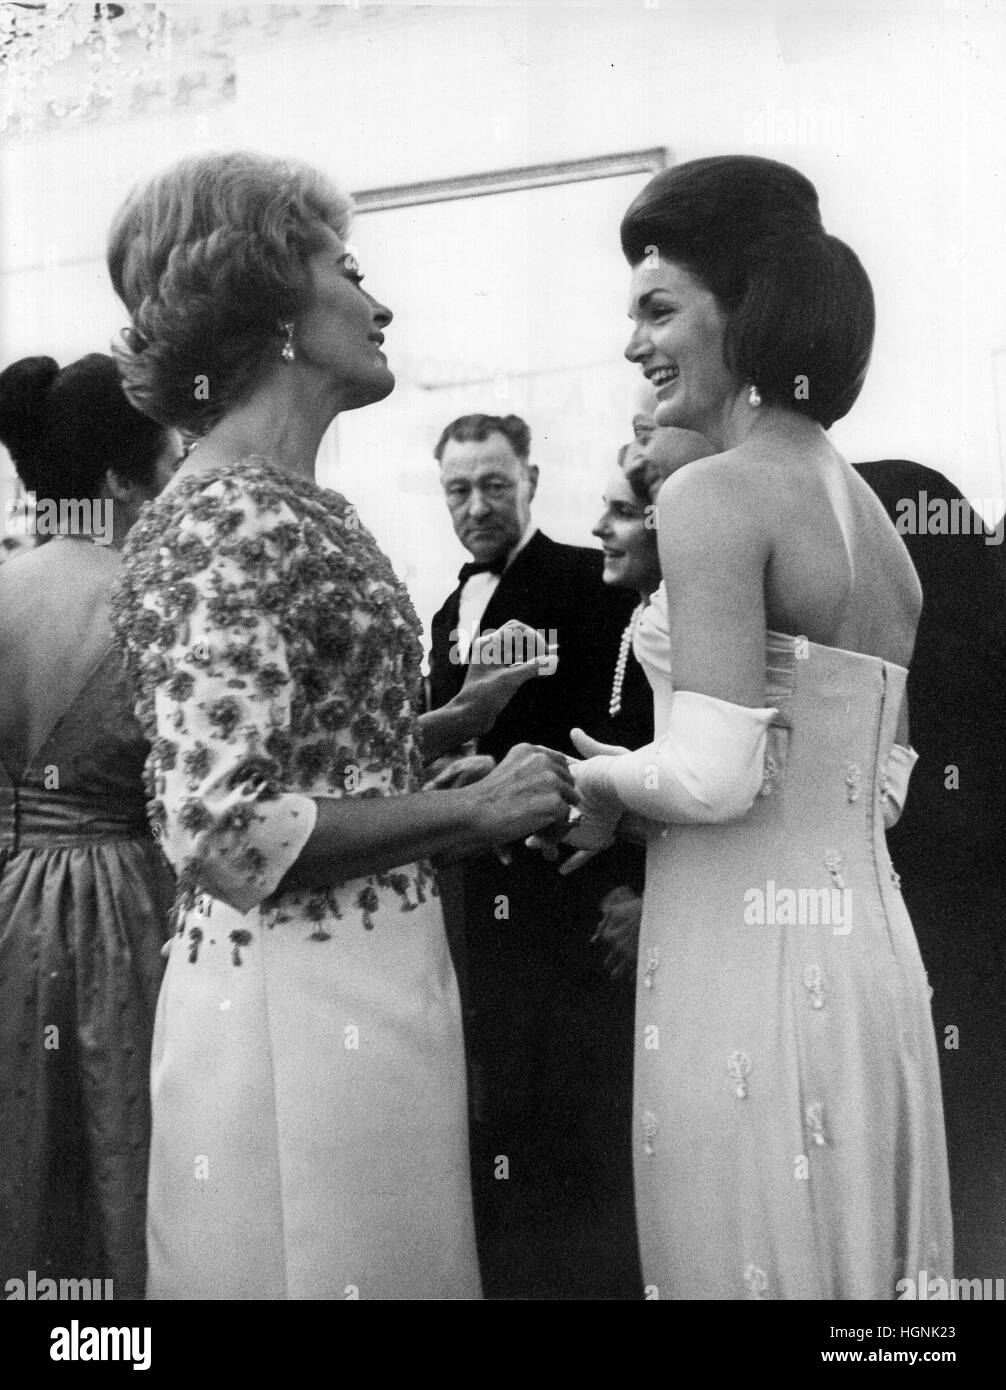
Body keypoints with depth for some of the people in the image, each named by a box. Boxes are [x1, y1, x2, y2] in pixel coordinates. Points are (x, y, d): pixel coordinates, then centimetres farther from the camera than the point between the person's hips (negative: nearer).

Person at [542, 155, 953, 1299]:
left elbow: (715, 775, -21)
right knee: (855, 1264, 17)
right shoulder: (871, 512, 13)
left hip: (754, 972, -8)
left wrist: (603, 783, -2)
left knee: (748, 1263, 4)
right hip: (867, 951, 9)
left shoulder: (713, 494, -12)